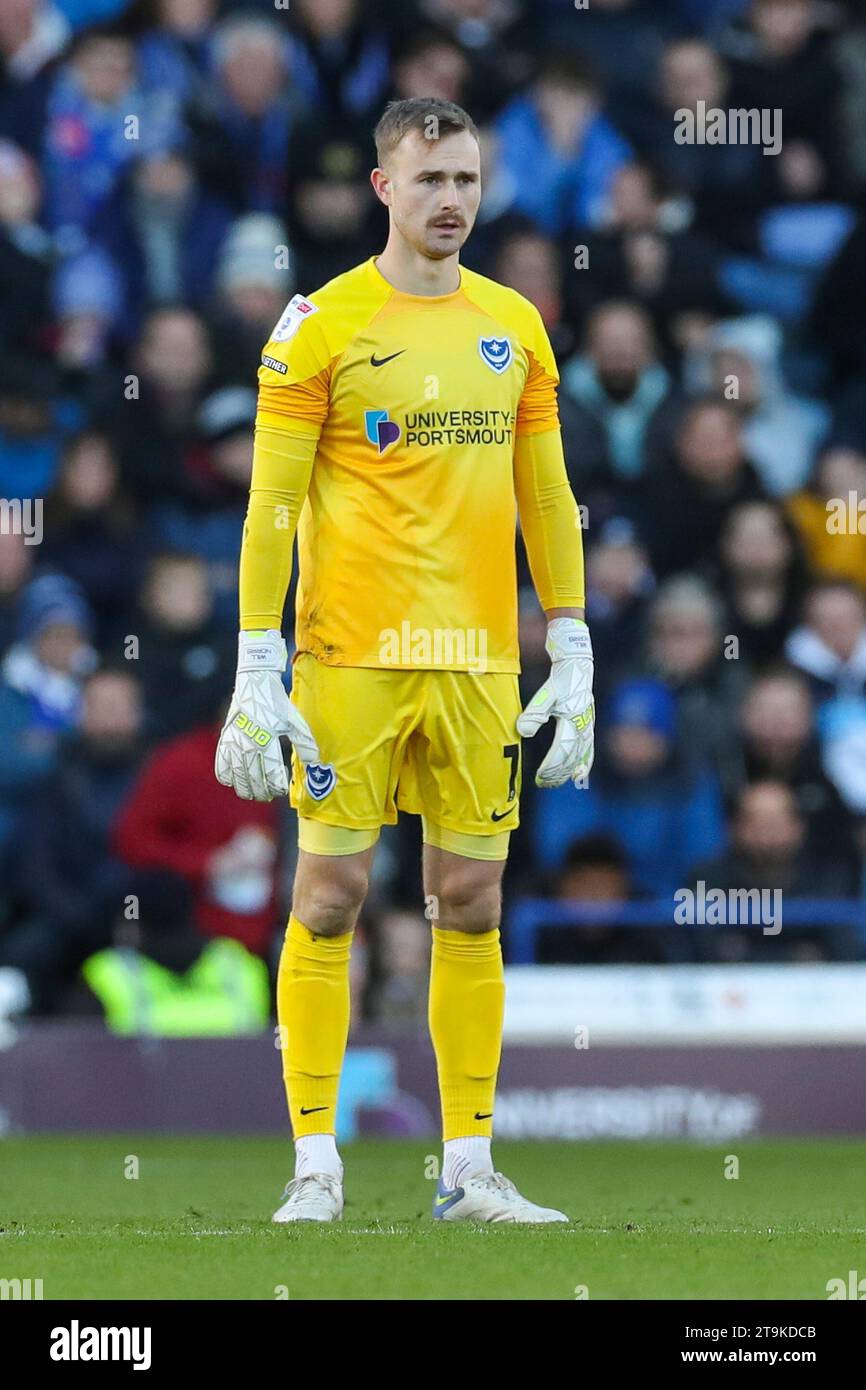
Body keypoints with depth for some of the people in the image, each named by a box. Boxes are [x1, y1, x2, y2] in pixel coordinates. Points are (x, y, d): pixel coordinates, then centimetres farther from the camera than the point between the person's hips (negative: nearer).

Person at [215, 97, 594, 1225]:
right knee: (330, 896, -3)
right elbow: (272, 505, -4)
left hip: (480, 664, 4)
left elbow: (547, 498, 14)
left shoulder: (515, 326, 11)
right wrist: (256, 671, -9)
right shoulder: (323, 325, -3)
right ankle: (316, 1164, 2)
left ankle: (470, 1167, 10)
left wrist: (573, 656, 9)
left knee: (471, 903, 5)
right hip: (351, 658, -4)